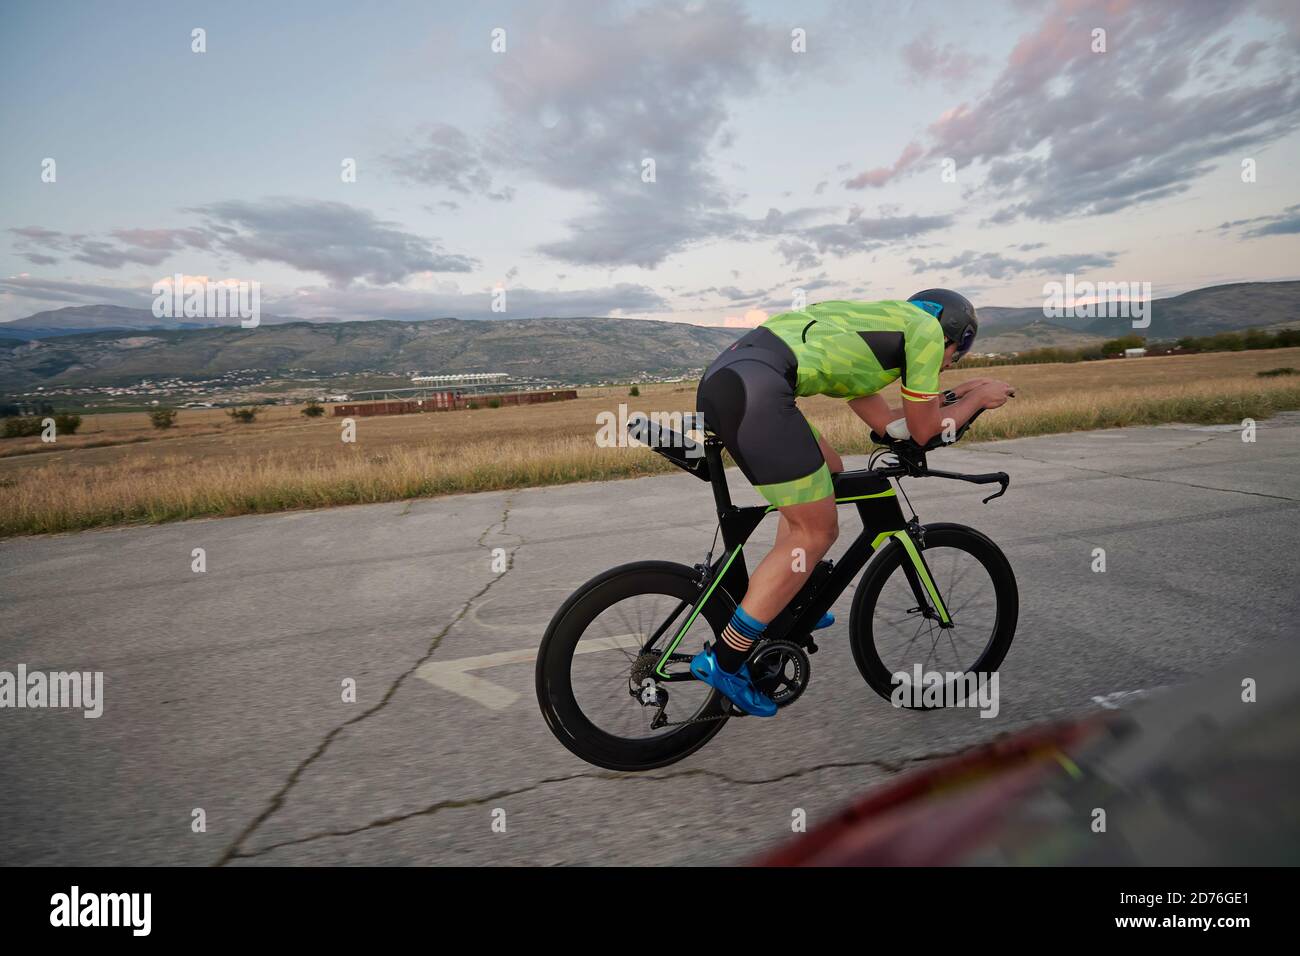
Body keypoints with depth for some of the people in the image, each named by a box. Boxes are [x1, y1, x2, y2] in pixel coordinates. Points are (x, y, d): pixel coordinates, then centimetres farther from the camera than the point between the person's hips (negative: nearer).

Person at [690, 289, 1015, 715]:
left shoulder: (873, 321, 36)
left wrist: (951, 396, 43)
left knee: (827, 474, 26)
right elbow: (923, 431, 16)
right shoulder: (926, 327, 12)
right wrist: (978, 398, 31)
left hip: (721, 376, 10)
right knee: (816, 531, 1)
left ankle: (784, 606, 33)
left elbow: (885, 422, 36)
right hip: (755, 390, -10)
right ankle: (723, 660, 3)